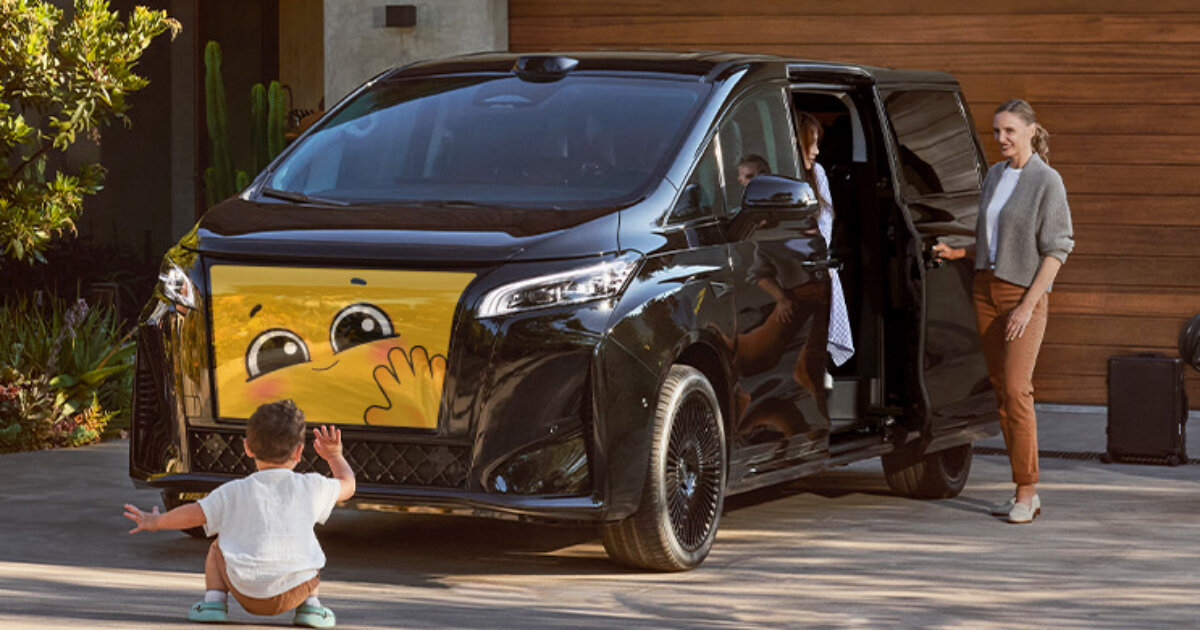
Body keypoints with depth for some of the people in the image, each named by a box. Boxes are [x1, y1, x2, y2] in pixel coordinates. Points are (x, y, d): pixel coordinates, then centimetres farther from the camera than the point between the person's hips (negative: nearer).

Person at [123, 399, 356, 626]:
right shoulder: (310, 488, 5)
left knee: (217, 548, 28)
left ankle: (214, 600, 9)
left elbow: (195, 514, 4)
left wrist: (155, 522, 21)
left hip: (247, 593, -1)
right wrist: (334, 456, 39)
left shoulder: (235, 493, 3)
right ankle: (310, 605, 18)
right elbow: (347, 485, 21)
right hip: (294, 591, 1)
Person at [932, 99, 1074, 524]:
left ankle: (1026, 493, -9)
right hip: (987, 289, 7)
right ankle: (1024, 492, 11)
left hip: (1025, 294, -7)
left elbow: (1057, 249, -13)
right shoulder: (995, 175, 11)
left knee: (1016, 389, -13)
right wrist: (957, 253, 2)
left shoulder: (1047, 182, -10)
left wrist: (1028, 305, -19)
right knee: (1001, 389, 6)